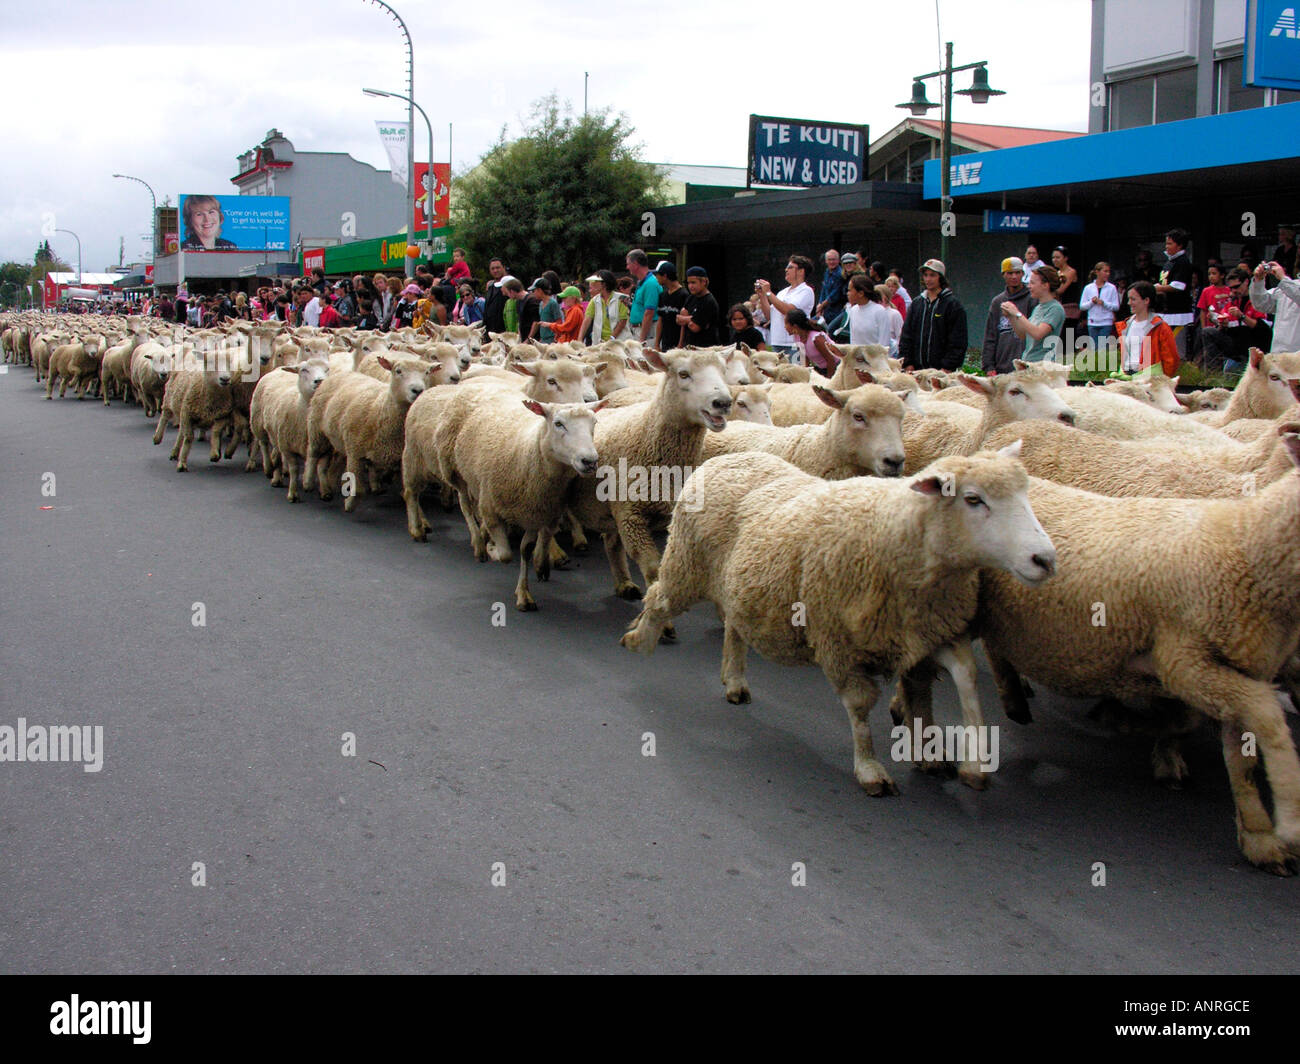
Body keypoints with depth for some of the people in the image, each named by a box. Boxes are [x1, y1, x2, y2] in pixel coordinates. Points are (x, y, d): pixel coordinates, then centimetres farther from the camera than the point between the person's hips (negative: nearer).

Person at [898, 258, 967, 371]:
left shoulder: (953, 305, 0)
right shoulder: (916, 303, 14)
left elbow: (957, 342, -4)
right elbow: (906, 336, 15)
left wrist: (947, 368, -11)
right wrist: (907, 363, 4)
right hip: (916, 369, 4)